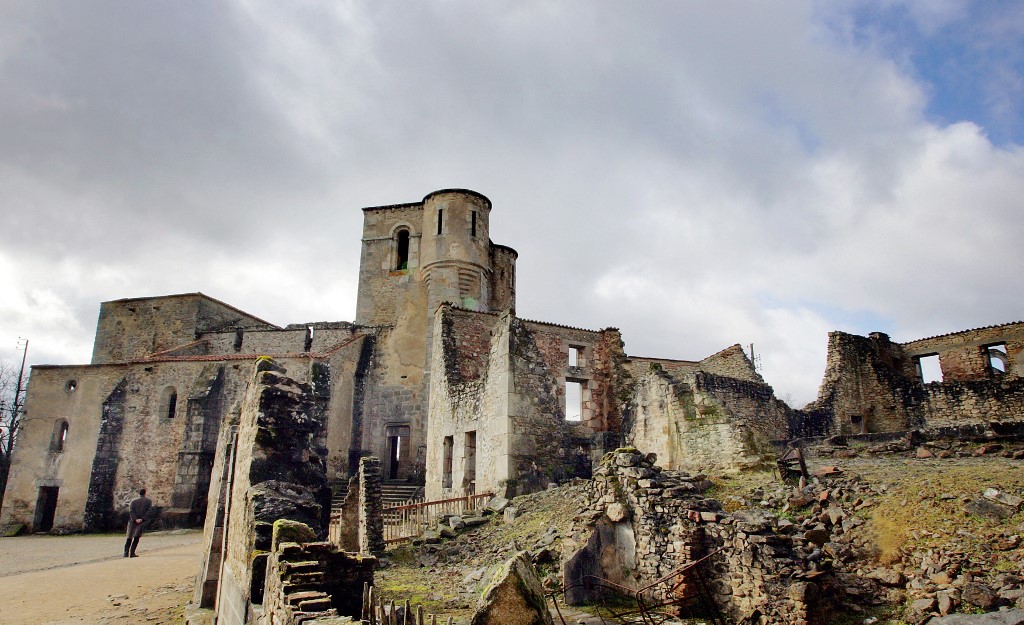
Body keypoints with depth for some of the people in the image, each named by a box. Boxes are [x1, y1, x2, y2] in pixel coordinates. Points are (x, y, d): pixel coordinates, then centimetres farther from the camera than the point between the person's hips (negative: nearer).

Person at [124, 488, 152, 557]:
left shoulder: (133, 501, 11)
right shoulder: (148, 501, 5)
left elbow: (131, 511, -4)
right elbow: (149, 511, -8)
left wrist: (135, 519, -12)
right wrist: (142, 519, -11)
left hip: (132, 521, 2)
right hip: (142, 522, -2)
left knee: (129, 538, 13)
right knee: (136, 537, 2)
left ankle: (126, 553, 6)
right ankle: (132, 553, -6)